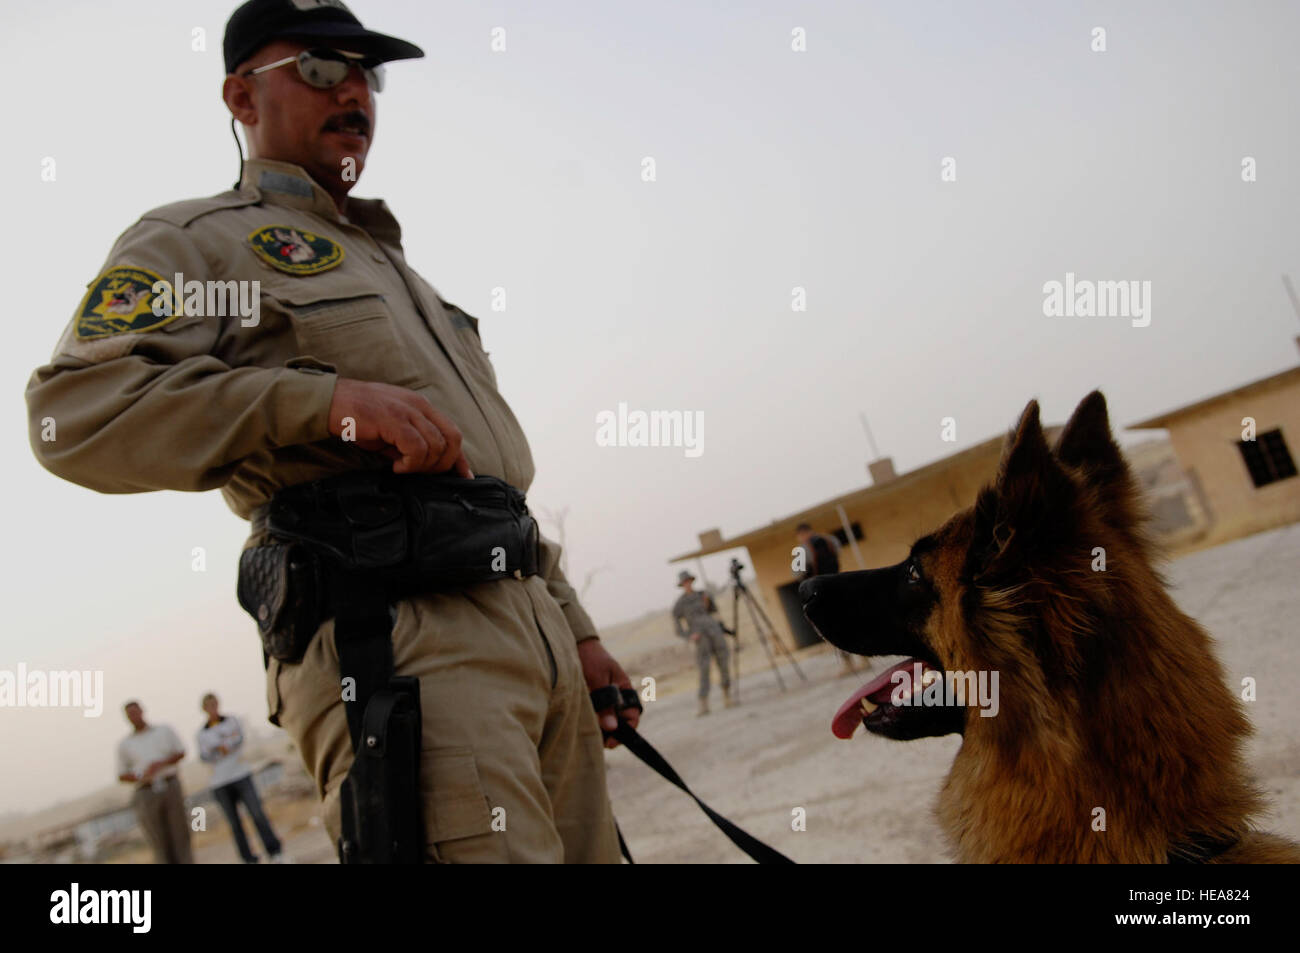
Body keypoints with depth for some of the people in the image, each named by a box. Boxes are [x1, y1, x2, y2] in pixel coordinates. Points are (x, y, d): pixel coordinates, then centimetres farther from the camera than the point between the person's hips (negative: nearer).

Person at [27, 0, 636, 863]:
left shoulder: (393, 267, 30)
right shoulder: (199, 240, 7)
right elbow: (75, 411, -11)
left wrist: (577, 630, 22)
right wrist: (327, 398, -18)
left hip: (538, 626, 8)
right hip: (397, 641, -7)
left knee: (589, 851, 6)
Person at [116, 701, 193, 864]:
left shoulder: (164, 731, 10)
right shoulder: (124, 744, 9)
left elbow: (181, 753, 9)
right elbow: (122, 776, 10)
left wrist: (161, 764, -10)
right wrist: (140, 778, -11)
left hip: (171, 789, 0)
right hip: (147, 795, 0)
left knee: (180, 835, 0)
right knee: (160, 844, -4)